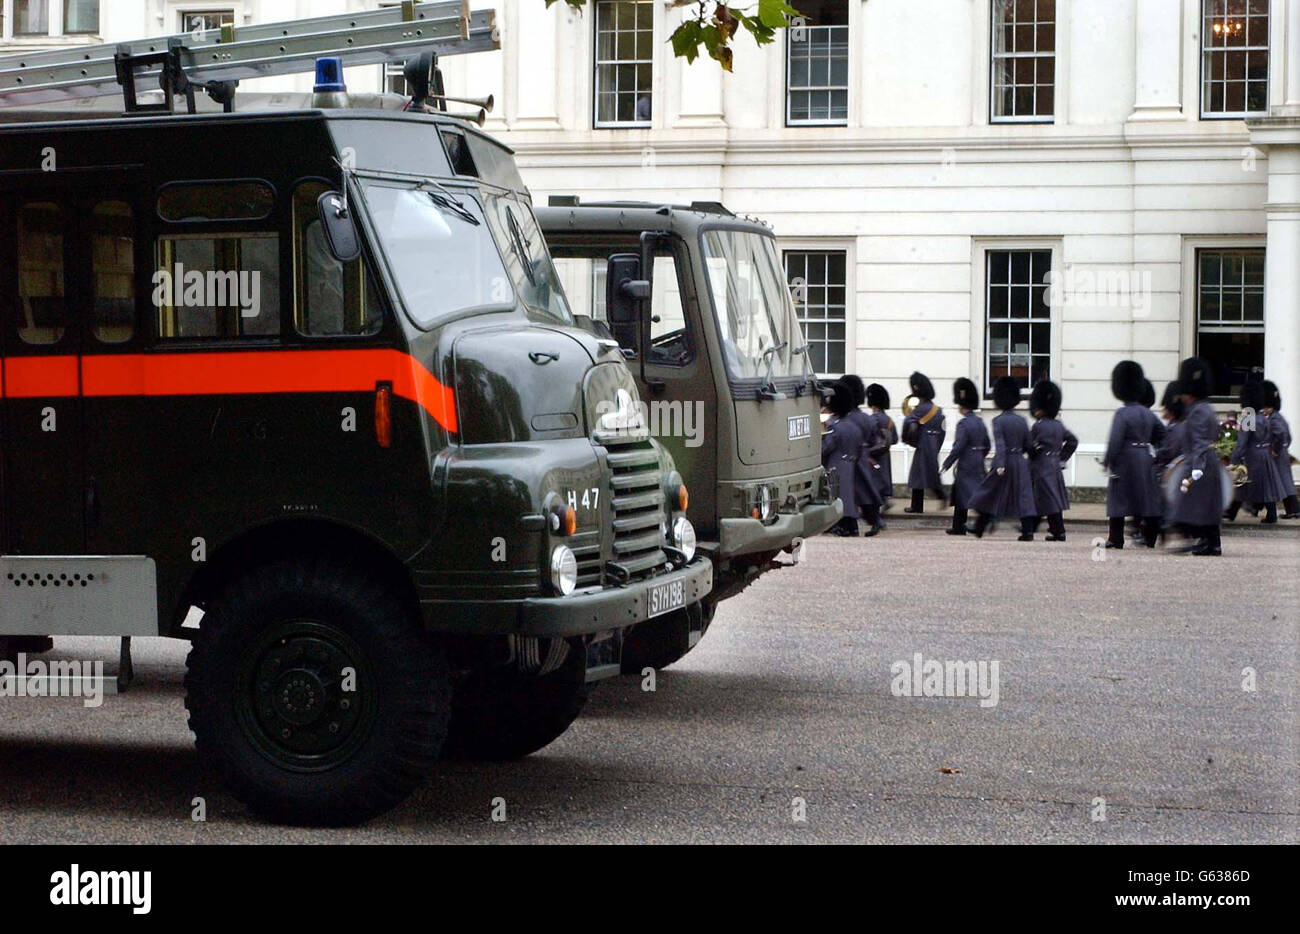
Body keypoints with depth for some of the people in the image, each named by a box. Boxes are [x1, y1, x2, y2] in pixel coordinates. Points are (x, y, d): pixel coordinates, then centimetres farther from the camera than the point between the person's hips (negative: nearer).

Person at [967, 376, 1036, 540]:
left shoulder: (998, 421, -8)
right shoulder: (1022, 420, 5)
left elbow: (999, 443, -19)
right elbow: (1028, 445, 11)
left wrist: (1000, 465, -27)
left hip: (1004, 463, -3)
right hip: (1020, 463, 3)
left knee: (990, 495, 9)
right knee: (1023, 497, 2)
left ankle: (979, 528, 18)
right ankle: (1028, 531, -7)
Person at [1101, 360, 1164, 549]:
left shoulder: (1122, 413, -13)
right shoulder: (1148, 413, 8)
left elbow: (1115, 441, -18)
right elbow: (1163, 435, 14)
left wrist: (1107, 461, -11)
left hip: (1125, 461, -6)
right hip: (1145, 460, 6)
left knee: (1118, 498, 1)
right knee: (1148, 497, 9)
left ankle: (1116, 539, 2)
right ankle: (1150, 538, 10)